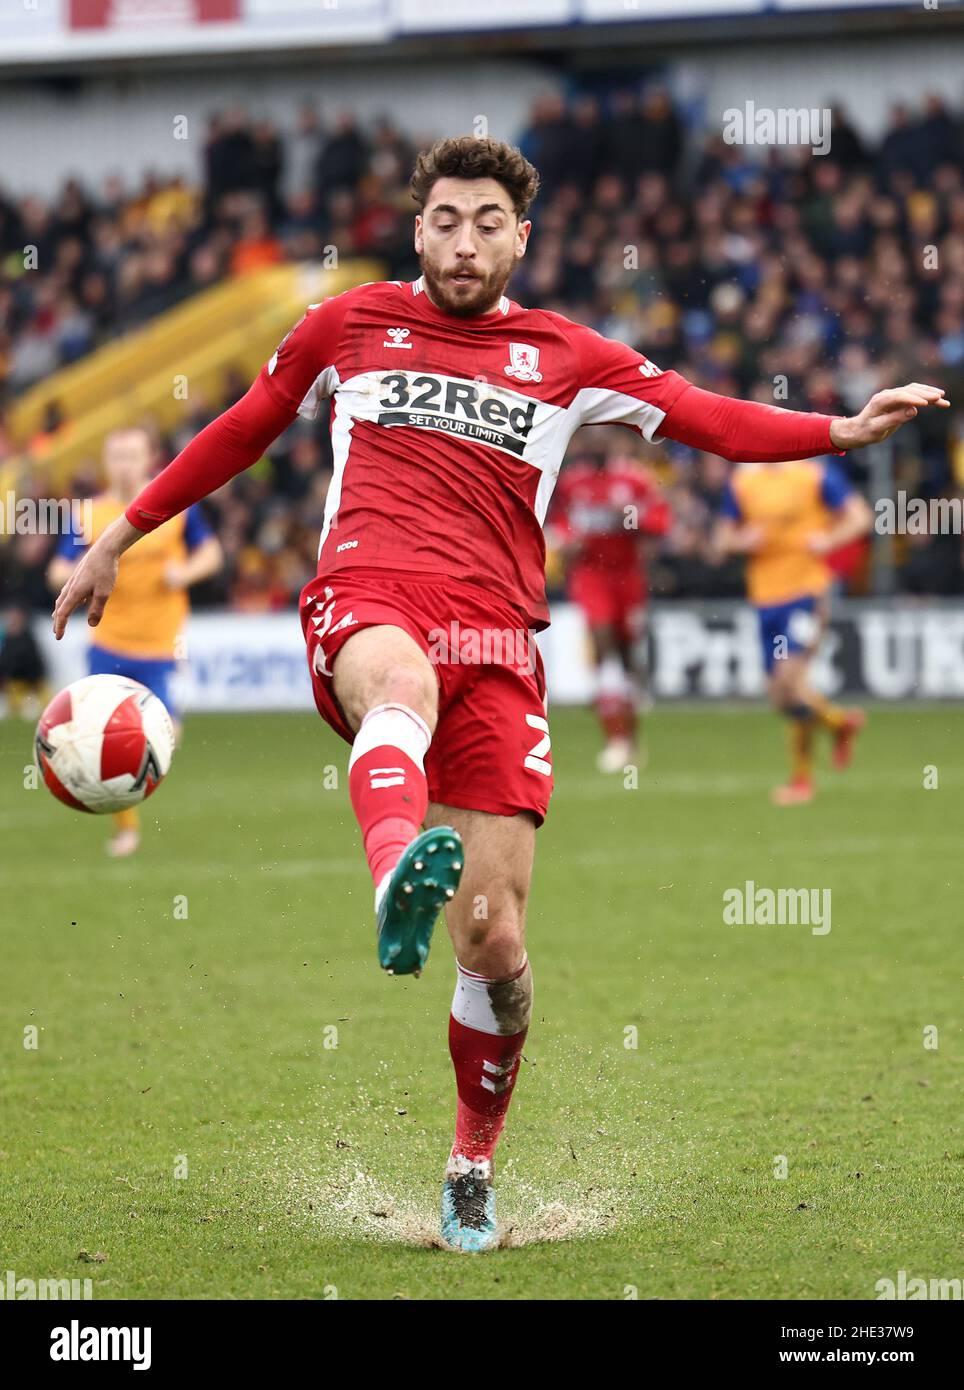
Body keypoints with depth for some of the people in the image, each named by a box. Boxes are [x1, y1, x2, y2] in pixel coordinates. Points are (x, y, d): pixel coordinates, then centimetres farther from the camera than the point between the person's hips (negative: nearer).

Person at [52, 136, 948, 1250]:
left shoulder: (562, 356, 19)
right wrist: (122, 535, 32)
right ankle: (400, 882, -76)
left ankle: (473, 1168, 15)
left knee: (494, 939, -6)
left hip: (495, 644, 2)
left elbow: (705, 417, 11)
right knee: (403, 683, -43)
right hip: (368, 602, -2)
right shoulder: (354, 322, 19)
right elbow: (244, 430, 29)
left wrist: (840, 431, -4)